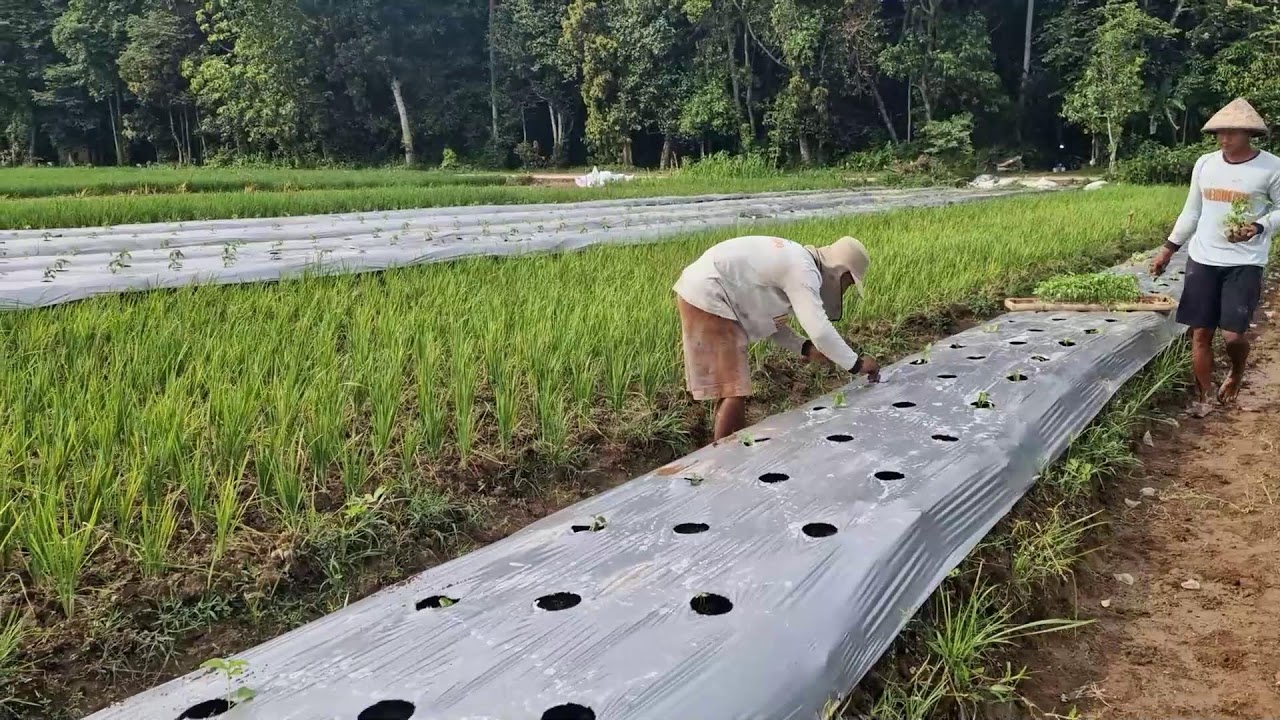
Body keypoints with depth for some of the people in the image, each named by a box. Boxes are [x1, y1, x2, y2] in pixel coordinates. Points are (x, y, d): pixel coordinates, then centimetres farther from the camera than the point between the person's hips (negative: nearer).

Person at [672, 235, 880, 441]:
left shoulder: (795, 261, 14)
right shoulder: (803, 271, -16)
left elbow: (768, 318, 16)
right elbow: (819, 330, -26)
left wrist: (805, 349, 5)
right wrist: (857, 364, -15)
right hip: (707, 299, -11)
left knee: (730, 385, 17)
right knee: (734, 391, -9)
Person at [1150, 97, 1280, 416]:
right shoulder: (1205, 164, 5)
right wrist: (1169, 248, 9)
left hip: (1244, 263, -3)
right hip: (1202, 259, 3)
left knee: (1233, 334, -8)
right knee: (1200, 333, 3)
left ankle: (1237, 373, 26)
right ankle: (1203, 399, 16)